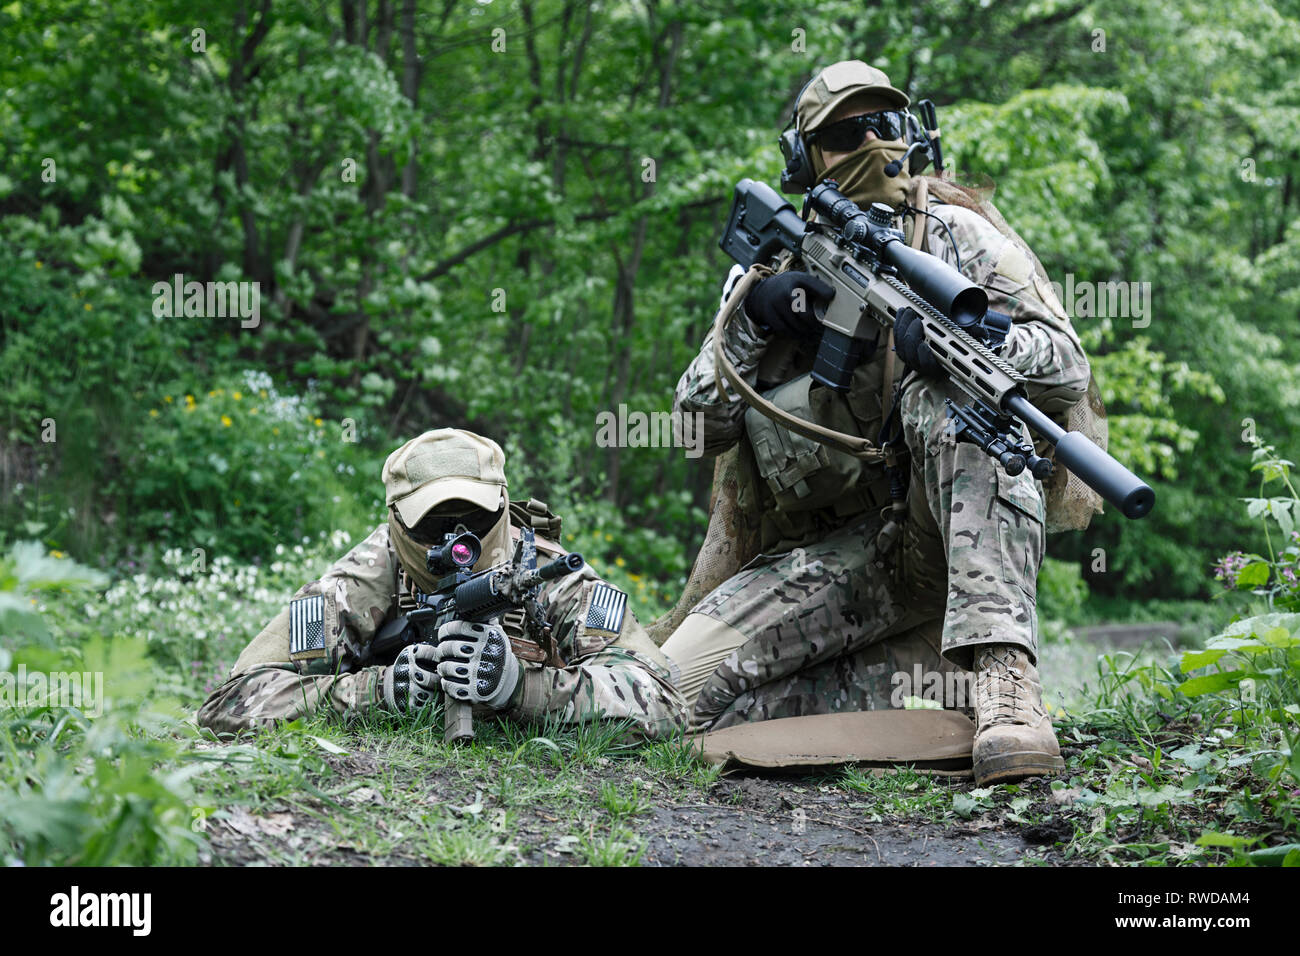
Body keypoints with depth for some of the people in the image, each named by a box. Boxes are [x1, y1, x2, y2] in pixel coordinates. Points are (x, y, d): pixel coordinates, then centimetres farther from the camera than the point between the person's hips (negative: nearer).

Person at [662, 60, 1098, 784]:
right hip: (837, 554, 3)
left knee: (942, 390, -35)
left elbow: (1069, 371, -6)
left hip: (957, 522, -3)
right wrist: (752, 321, -9)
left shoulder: (956, 234, 6)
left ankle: (1004, 677, -43)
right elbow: (701, 424, 8)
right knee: (691, 683, -18)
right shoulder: (774, 266, 14)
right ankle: (930, 685, -9)